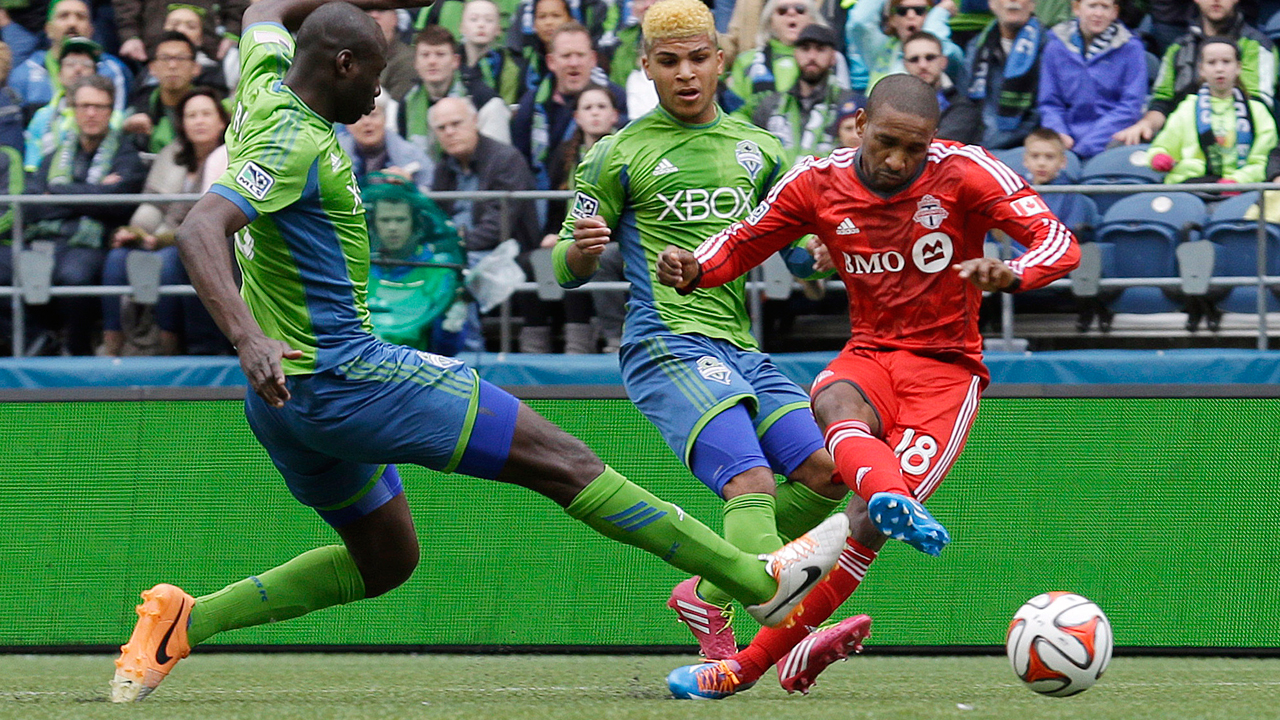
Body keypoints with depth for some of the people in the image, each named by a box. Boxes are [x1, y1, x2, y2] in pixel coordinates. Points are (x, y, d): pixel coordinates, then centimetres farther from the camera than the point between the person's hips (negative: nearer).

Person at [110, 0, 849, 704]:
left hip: (284, 399, 11)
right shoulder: (294, 141, -20)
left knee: (385, 561, 23)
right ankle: (762, 580, -5)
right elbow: (198, 230, -33)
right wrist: (249, 338, -45)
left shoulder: (265, 87, 7)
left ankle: (184, 621, 13)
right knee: (561, 460, -7)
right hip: (342, 374, -11)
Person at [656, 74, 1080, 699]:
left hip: (947, 367, -3)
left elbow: (1059, 244, -16)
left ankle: (751, 663, -11)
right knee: (835, 405, -37)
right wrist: (692, 271, -13)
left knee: (868, 523, -19)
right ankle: (895, 498, -68)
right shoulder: (817, 183, -3)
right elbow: (741, 245, 10)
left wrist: (1011, 274, -39)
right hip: (868, 357, 3)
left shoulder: (965, 173, -11)